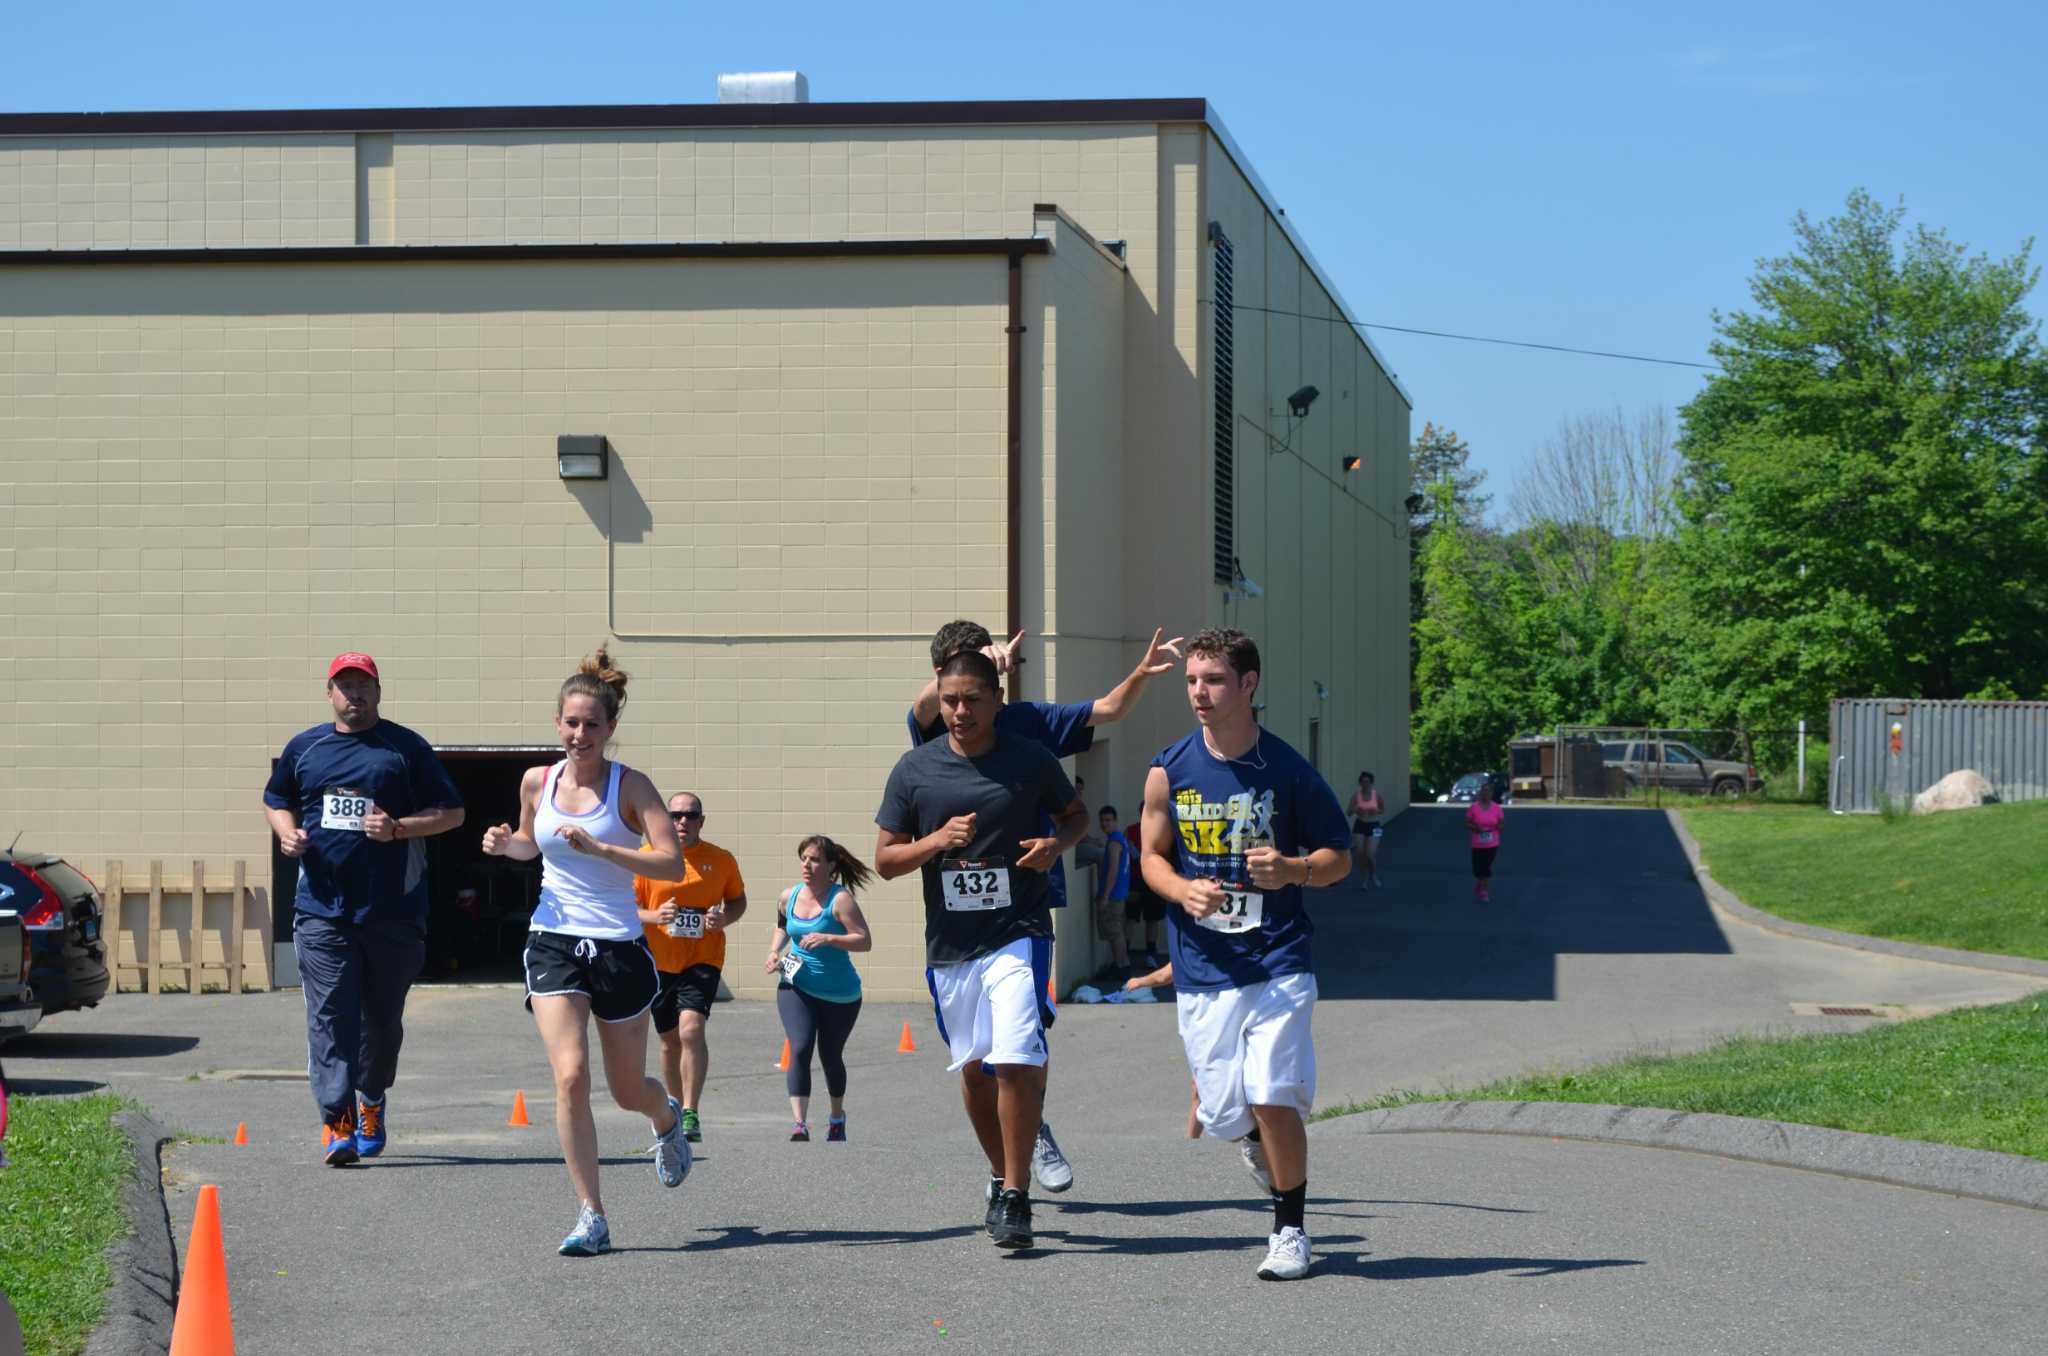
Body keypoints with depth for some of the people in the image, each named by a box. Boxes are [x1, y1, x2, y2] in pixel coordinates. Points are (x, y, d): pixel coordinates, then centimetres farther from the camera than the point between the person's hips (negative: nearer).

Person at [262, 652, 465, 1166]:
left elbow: (452, 812, 4)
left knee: (383, 1017, 11)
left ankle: (372, 1104, 33)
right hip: (321, 908, 1)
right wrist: (286, 832, 4)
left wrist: (399, 828, -12)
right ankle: (338, 1123, -16)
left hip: (393, 910, -1)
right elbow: (275, 801, 26)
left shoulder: (406, 748, 3)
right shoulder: (304, 748, 12)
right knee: (330, 1016, -10)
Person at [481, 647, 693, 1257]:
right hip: (554, 943, 2)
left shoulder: (630, 786, -8)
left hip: (620, 947, -2)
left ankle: (668, 1118, 49)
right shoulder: (537, 782, 4)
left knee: (628, 1091, 10)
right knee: (570, 1077, -16)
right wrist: (506, 844, 1)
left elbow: (672, 863, -18)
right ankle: (591, 1217, -11)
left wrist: (599, 848, -28)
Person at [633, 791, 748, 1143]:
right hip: (659, 961, 2)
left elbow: (738, 900, 14)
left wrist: (724, 919, -9)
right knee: (669, 1039, 13)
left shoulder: (721, 860, 0)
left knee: (691, 1029, -21)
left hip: (702, 959, -2)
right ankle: (677, 1107, 33)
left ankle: (691, 1115, -19)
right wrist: (655, 916, -19)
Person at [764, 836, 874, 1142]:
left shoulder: (840, 899, -16)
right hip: (796, 988, 3)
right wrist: (774, 951, 4)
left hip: (840, 994, -2)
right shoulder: (790, 896, 0)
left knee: (830, 1057, 14)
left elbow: (864, 941, -22)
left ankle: (837, 1118, 41)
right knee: (800, 1050, -19)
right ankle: (800, 1125, -23)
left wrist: (828, 939, -33)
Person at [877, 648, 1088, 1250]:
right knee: (973, 1068, 14)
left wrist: (1056, 844, -7)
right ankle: (1001, 1176, 35)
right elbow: (885, 860, 5)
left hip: (1019, 934, -3)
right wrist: (937, 841, -14)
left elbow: (1076, 813, 15)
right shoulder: (915, 769, 0)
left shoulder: (1031, 761, -3)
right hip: (948, 944, 3)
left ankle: (1015, 1197, -9)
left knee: (1016, 1060, -17)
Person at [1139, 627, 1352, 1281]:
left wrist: (1293, 870, -17)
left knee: (1273, 1099, -14)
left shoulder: (1288, 770, -4)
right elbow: (1152, 857, 12)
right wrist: (1183, 890, -10)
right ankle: (1258, 1144, 41)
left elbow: (1339, 856, 4)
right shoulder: (1169, 772, 2)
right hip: (1202, 969, 2)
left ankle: (1290, 1230, 5)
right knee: (1225, 1114, 3)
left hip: (1277, 964, -2)